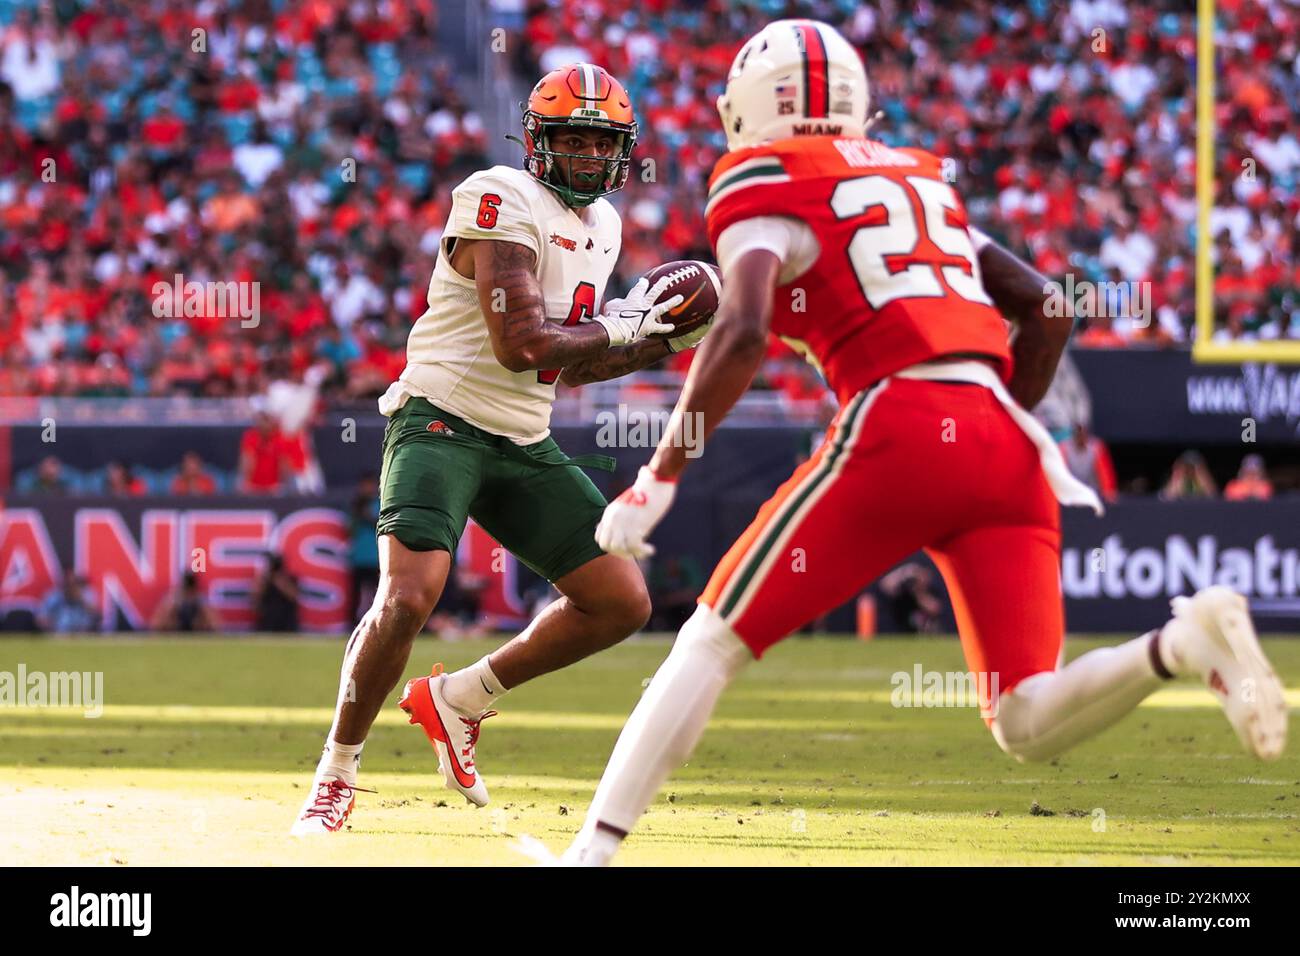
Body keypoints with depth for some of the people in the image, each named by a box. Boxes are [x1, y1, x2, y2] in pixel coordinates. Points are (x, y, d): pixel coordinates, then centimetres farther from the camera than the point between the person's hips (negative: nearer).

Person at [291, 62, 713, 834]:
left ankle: (457, 701, 18)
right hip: (443, 421, -8)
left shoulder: (602, 225, 14)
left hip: (525, 447, 8)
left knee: (622, 604, 3)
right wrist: (619, 326, -12)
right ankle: (336, 775, -8)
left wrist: (665, 343, 6)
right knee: (410, 595, -25)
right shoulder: (503, 201, -14)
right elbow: (521, 344, -23)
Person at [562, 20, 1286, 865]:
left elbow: (743, 334, -11)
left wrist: (657, 482, -7)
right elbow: (1048, 311, 23)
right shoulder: (918, 179, 26)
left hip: (901, 431, -6)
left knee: (715, 643, 8)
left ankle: (594, 849, 2)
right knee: (1029, 727, 4)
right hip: (1007, 440, 6)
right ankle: (1180, 643, -21)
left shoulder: (763, 184, 6)